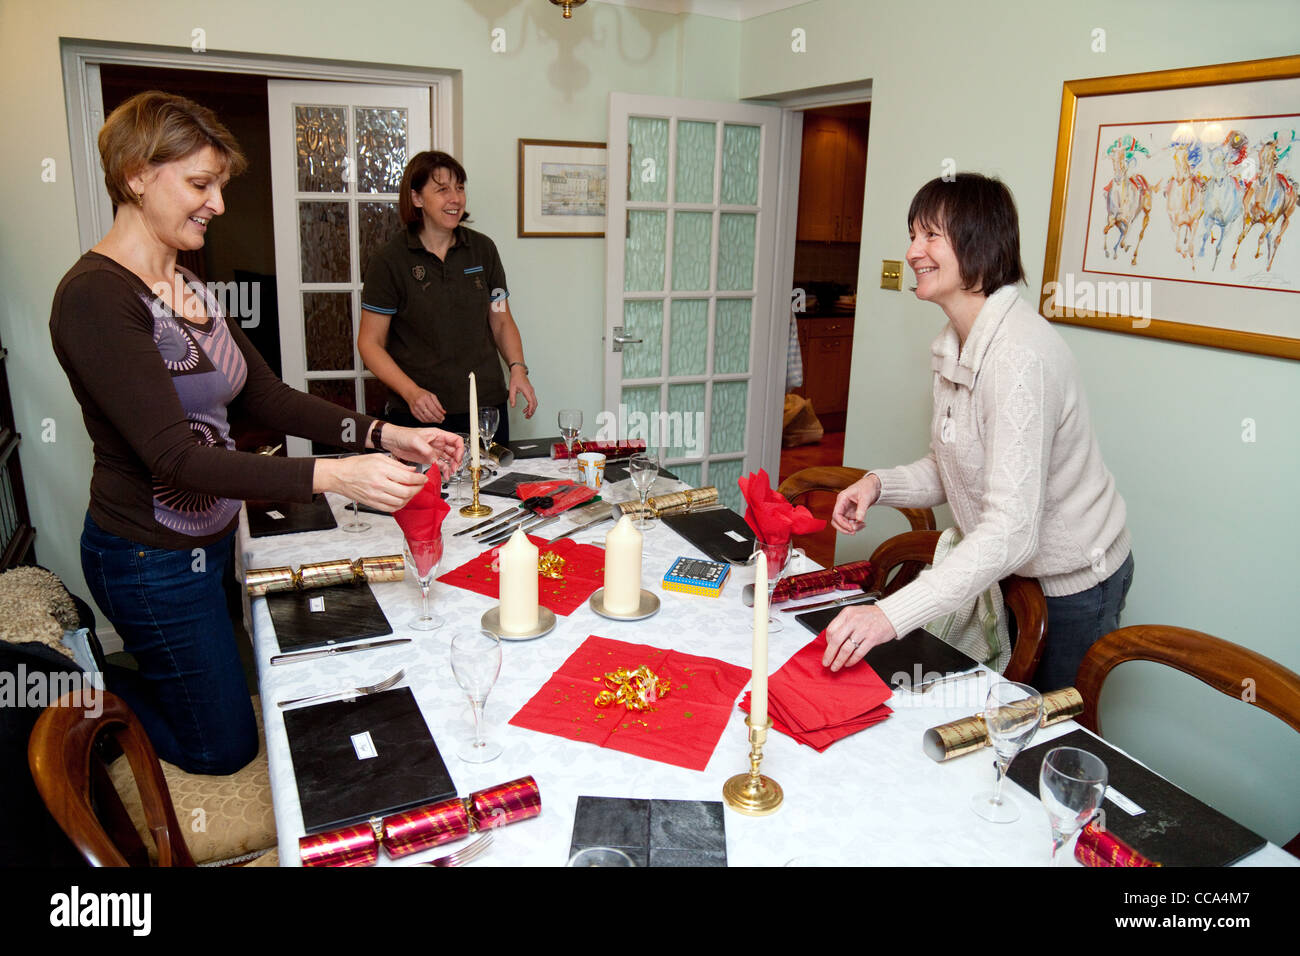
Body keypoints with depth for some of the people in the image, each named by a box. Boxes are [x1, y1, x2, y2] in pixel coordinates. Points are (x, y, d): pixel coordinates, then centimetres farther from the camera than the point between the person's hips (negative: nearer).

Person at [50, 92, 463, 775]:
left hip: (212, 535, 9)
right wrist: (334, 475, -38)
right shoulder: (95, 297, -23)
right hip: (153, 559, -8)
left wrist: (382, 435, -10)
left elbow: (266, 396, 3)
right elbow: (176, 459, -29)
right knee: (226, 748, 9)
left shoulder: (188, 287, 5)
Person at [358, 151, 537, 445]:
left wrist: (517, 368, -4)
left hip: (487, 406, 3)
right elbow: (370, 343, -4)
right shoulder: (389, 262, -4)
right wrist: (412, 392, -18)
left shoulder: (482, 249, 6)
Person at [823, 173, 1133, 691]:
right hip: (1005, 569, 8)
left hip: (1070, 585, -8)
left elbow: (1012, 531, -37)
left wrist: (893, 613, -43)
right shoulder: (955, 344, 0)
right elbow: (950, 469, 9)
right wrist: (878, 483, -11)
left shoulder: (1020, 355, -30)